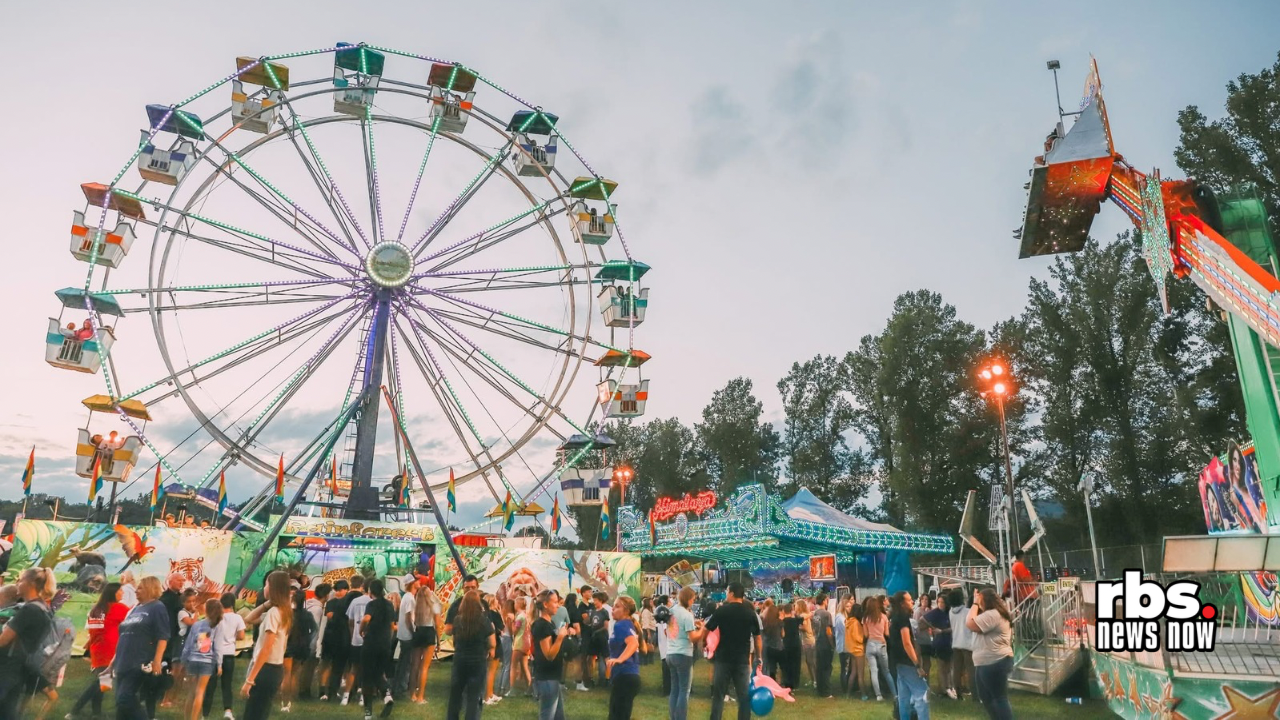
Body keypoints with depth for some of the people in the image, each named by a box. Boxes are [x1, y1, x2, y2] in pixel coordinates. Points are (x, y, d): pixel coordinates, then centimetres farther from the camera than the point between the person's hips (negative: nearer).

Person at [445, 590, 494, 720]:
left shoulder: (457, 619, -5)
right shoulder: (484, 620, -13)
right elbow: (492, 644, -8)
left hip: (459, 660, 3)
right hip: (477, 662, -3)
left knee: (455, 693, 19)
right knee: (473, 696, 6)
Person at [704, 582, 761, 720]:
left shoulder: (722, 610, -6)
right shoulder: (750, 613, 1)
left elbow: (706, 630, 0)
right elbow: (757, 637, 6)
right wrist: (758, 657, 16)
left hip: (723, 658, -1)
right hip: (743, 659, 2)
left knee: (718, 695, 9)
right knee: (744, 696, 8)